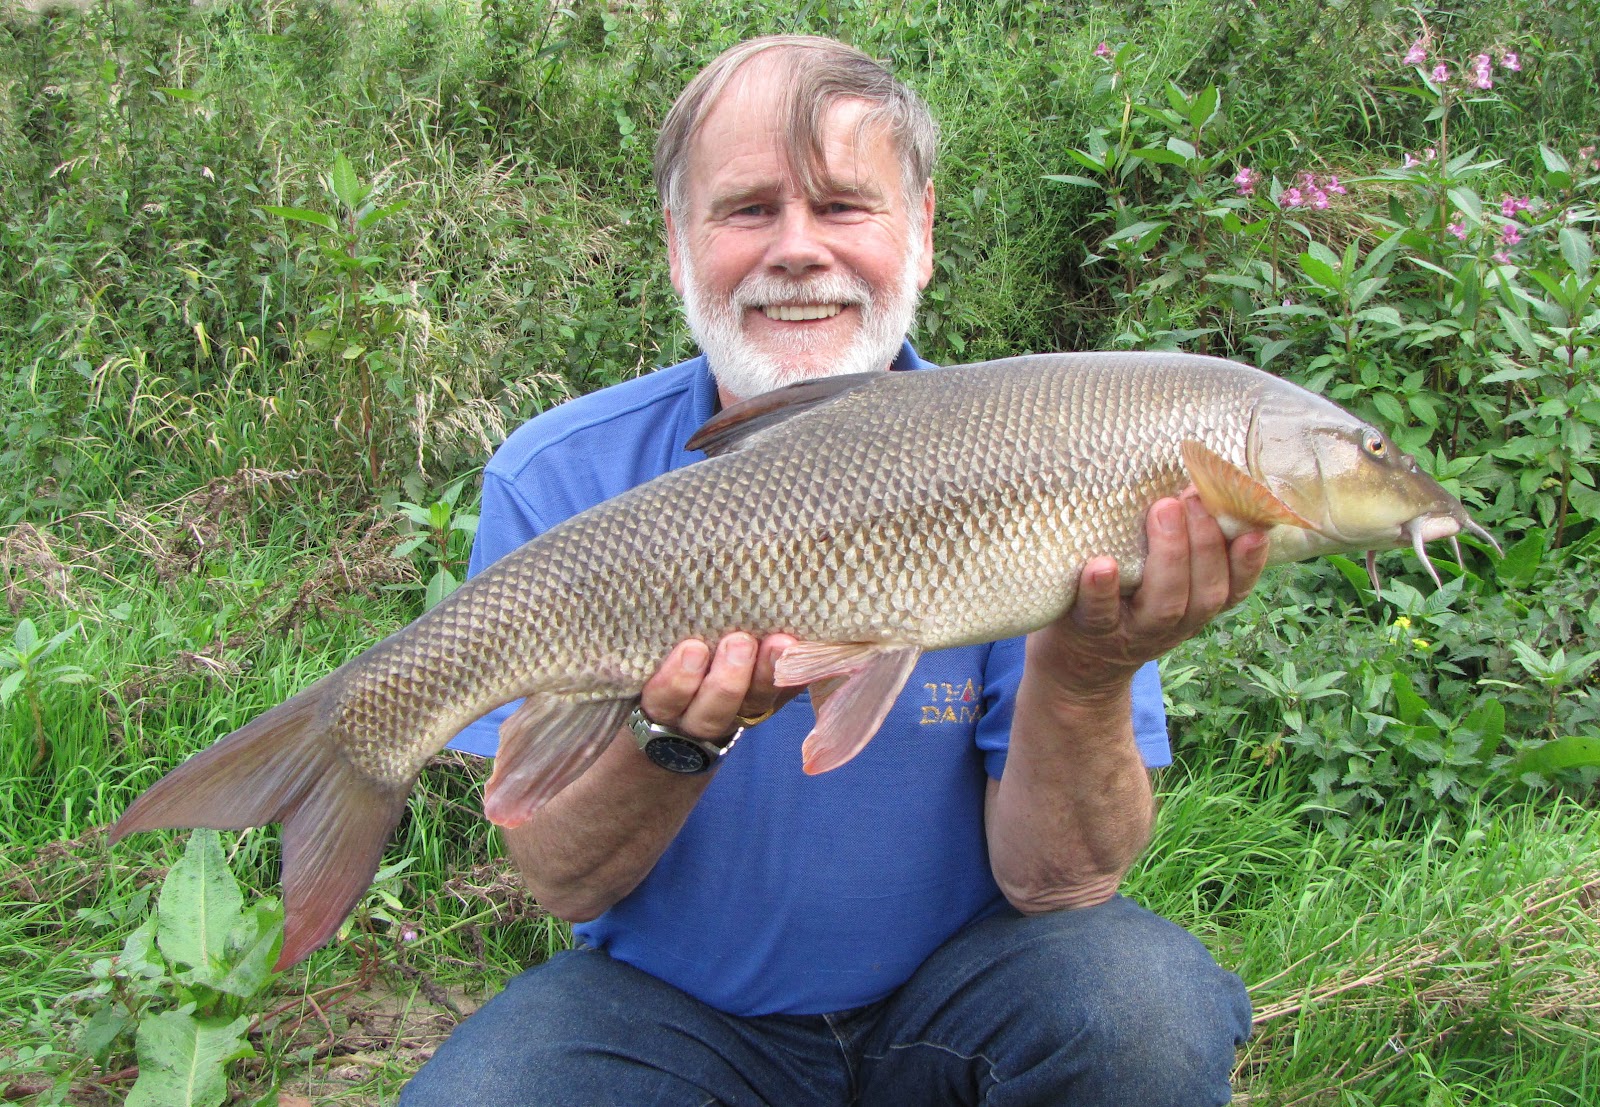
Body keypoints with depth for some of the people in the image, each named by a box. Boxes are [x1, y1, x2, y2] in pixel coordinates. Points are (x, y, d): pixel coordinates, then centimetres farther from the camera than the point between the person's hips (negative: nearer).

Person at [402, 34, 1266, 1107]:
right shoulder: (556, 485, -12)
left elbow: (1053, 884, -16)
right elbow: (560, 882, -12)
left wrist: (1084, 679, -35)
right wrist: (673, 741, -32)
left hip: (953, 991, 1)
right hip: (677, 1006, 0)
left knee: (1149, 1005, -28)